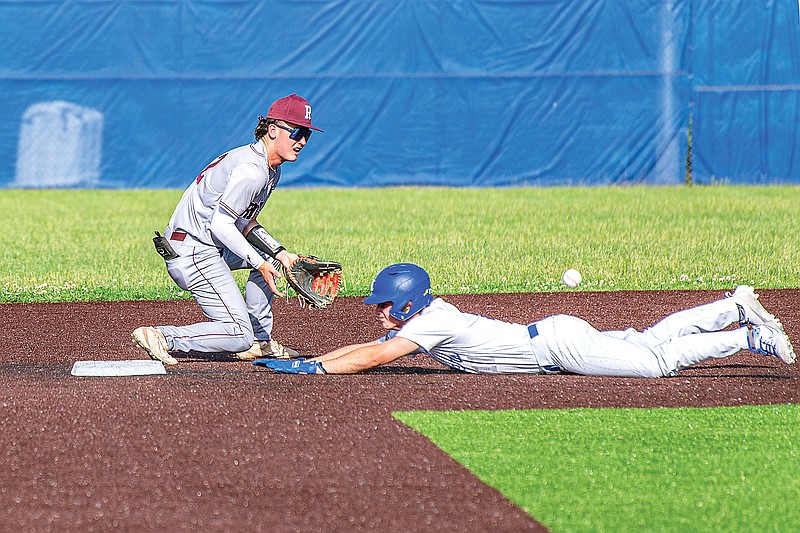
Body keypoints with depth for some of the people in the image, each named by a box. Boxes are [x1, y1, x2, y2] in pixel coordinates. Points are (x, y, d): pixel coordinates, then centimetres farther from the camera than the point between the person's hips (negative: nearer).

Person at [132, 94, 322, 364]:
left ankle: (260, 340, 23)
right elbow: (220, 225, -22)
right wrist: (259, 264, -19)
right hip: (193, 253, -11)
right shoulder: (252, 171, -19)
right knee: (239, 336, -13)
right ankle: (161, 337, -12)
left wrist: (281, 254, 7)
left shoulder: (271, 169, 14)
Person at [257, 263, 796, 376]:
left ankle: (750, 334, -3)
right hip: (552, 336, 8)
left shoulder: (430, 324, -20)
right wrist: (305, 360, 3)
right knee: (650, 340, 17)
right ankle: (735, 308, 24)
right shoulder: (417, 320, 6)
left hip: (559, 344, -8)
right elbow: (366, 349, 12)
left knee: (659, 358, -8)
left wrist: (311, 368, -26)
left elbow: (371, 358, -28)